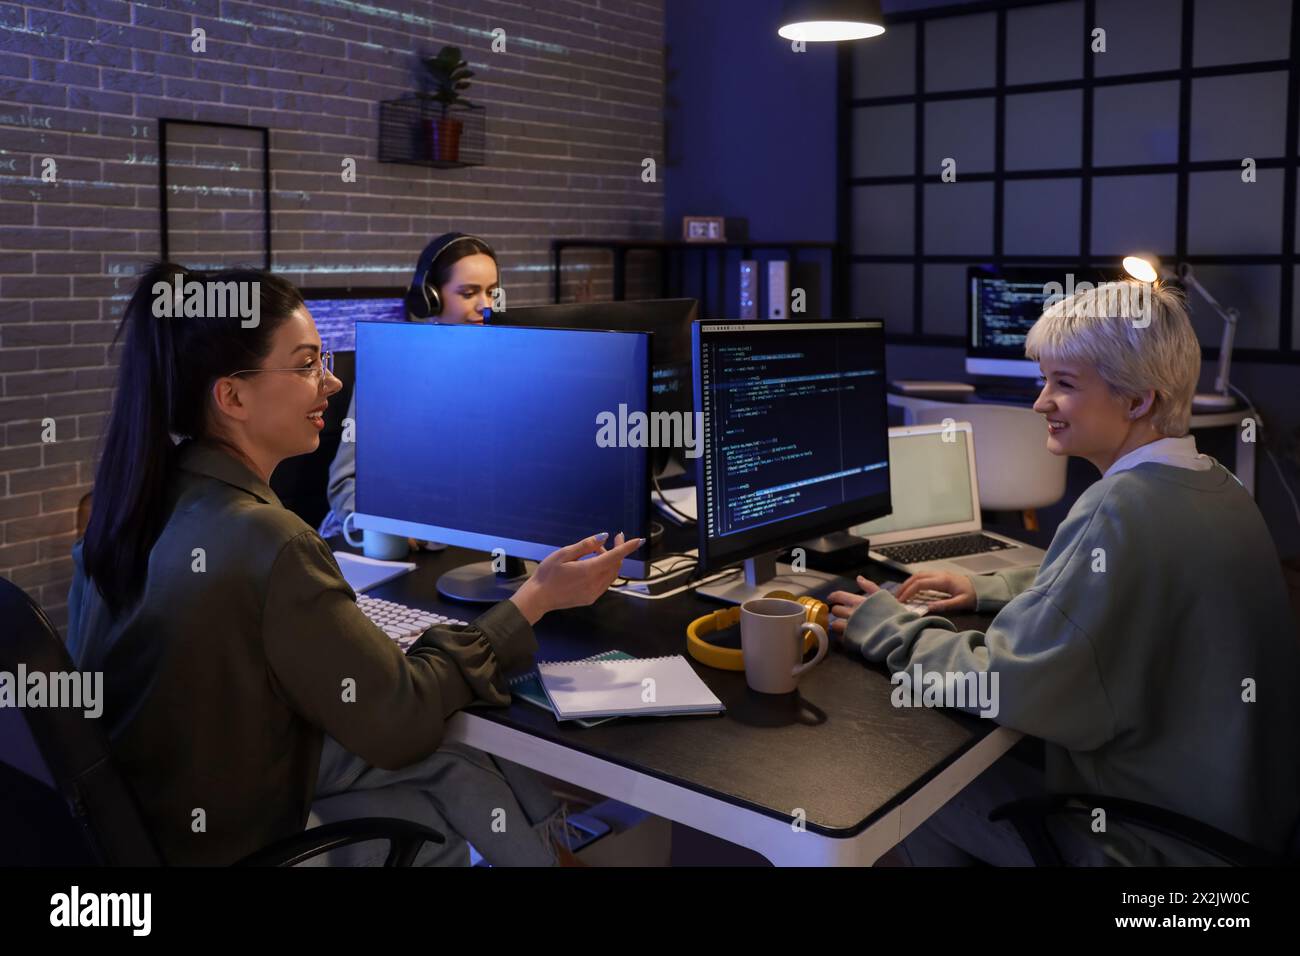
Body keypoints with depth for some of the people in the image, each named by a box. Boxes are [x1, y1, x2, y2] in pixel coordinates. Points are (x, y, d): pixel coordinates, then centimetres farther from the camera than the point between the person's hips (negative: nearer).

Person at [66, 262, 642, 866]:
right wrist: (536, 599, -13)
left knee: (461, 768, 9)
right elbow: (398, 720, -21)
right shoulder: (266, 543, -31)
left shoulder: (141, 498, -5)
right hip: (229, 843, -7)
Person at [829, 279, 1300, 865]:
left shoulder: (1121, 509, -28)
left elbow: (1003, 686, -25)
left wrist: (888, 630, -10)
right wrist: (987, 589, 11)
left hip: (1160, 839, -8)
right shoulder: (1210, 484, 2)